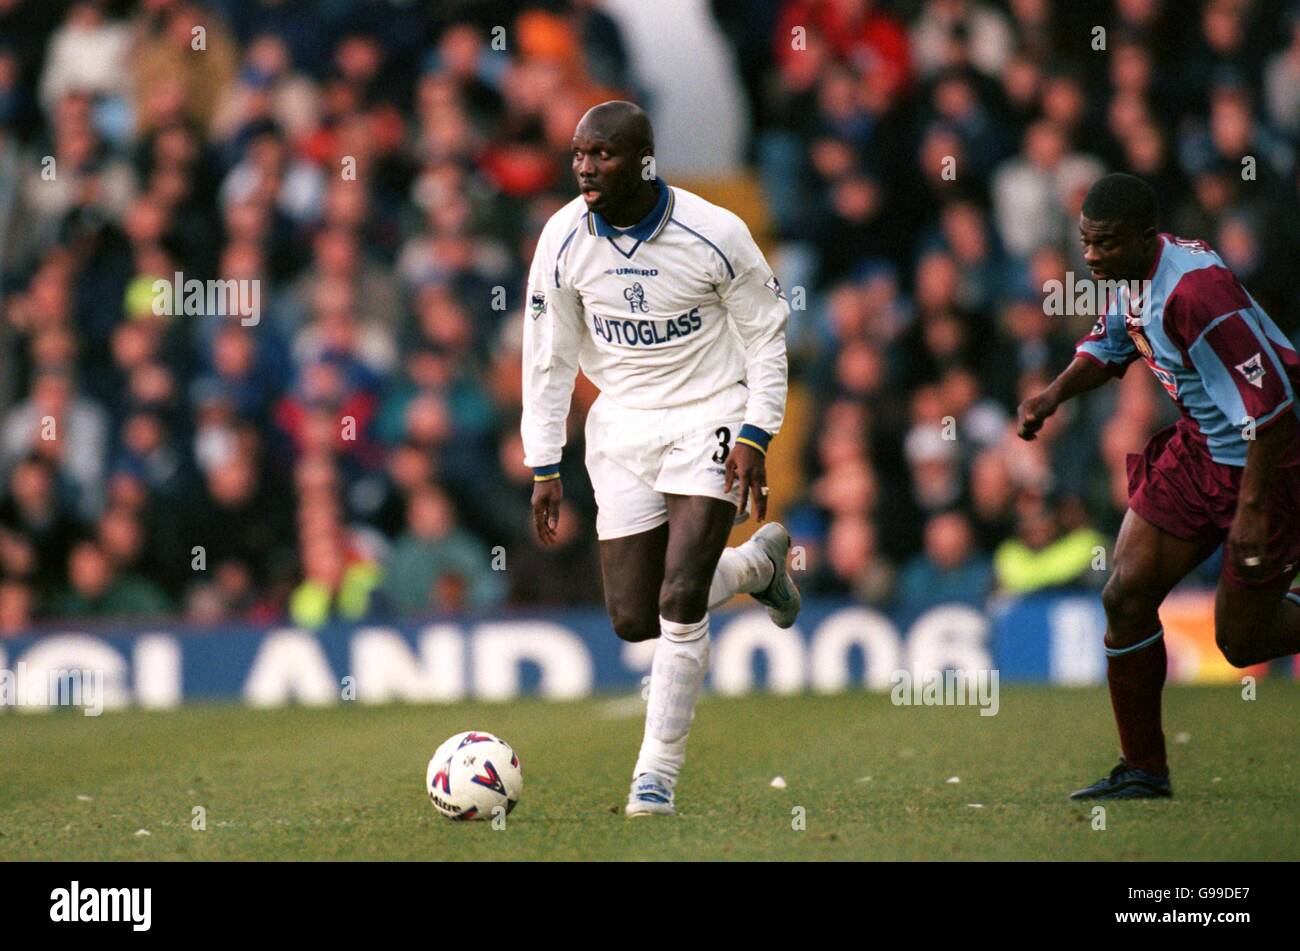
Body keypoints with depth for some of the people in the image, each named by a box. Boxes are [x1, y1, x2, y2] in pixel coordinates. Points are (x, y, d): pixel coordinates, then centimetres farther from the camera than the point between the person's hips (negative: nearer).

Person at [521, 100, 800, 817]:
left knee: (679, 602, -17)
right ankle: (755, 563, 31)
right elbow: (548, 358, 2)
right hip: (622, 422, 4)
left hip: (711, 415, -4)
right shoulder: (563, 240, -8)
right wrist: (544, 468, -1)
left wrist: (755, 439, -12)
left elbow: (765, 334, -4)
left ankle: (657, 773, -5)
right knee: (633, 620, 1)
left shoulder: (713, 234, -16)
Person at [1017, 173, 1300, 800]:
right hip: (1198, 447, 9)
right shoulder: (1131, 273, -3)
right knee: (1126, 596, 1)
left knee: (1241, 640, -1)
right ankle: (1144, 771, 12)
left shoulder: (1194, 290, -31)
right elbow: (1111, 343, 20)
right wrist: (1055, 394, 2)